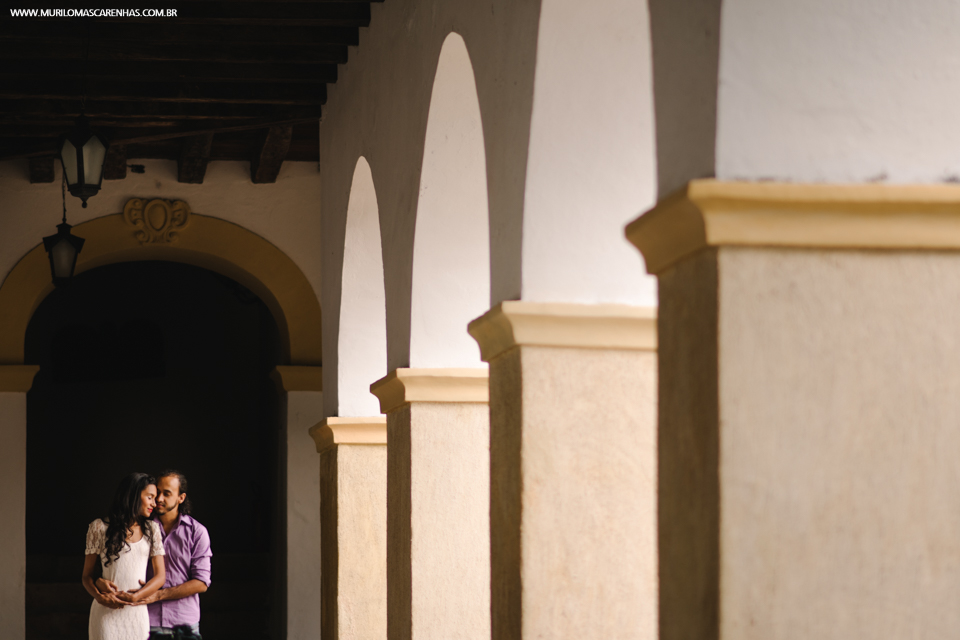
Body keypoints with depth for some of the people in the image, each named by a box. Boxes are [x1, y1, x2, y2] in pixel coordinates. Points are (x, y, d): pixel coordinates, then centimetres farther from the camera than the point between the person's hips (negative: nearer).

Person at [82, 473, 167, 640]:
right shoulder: (100, 527, 5)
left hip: (137, 612, 3)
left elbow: (160, 575, 7)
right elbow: (87, 575, 5)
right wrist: (99, 596, -15)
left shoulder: (151, 529, 13)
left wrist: (134, 597, -9)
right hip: (107, 613, -3)